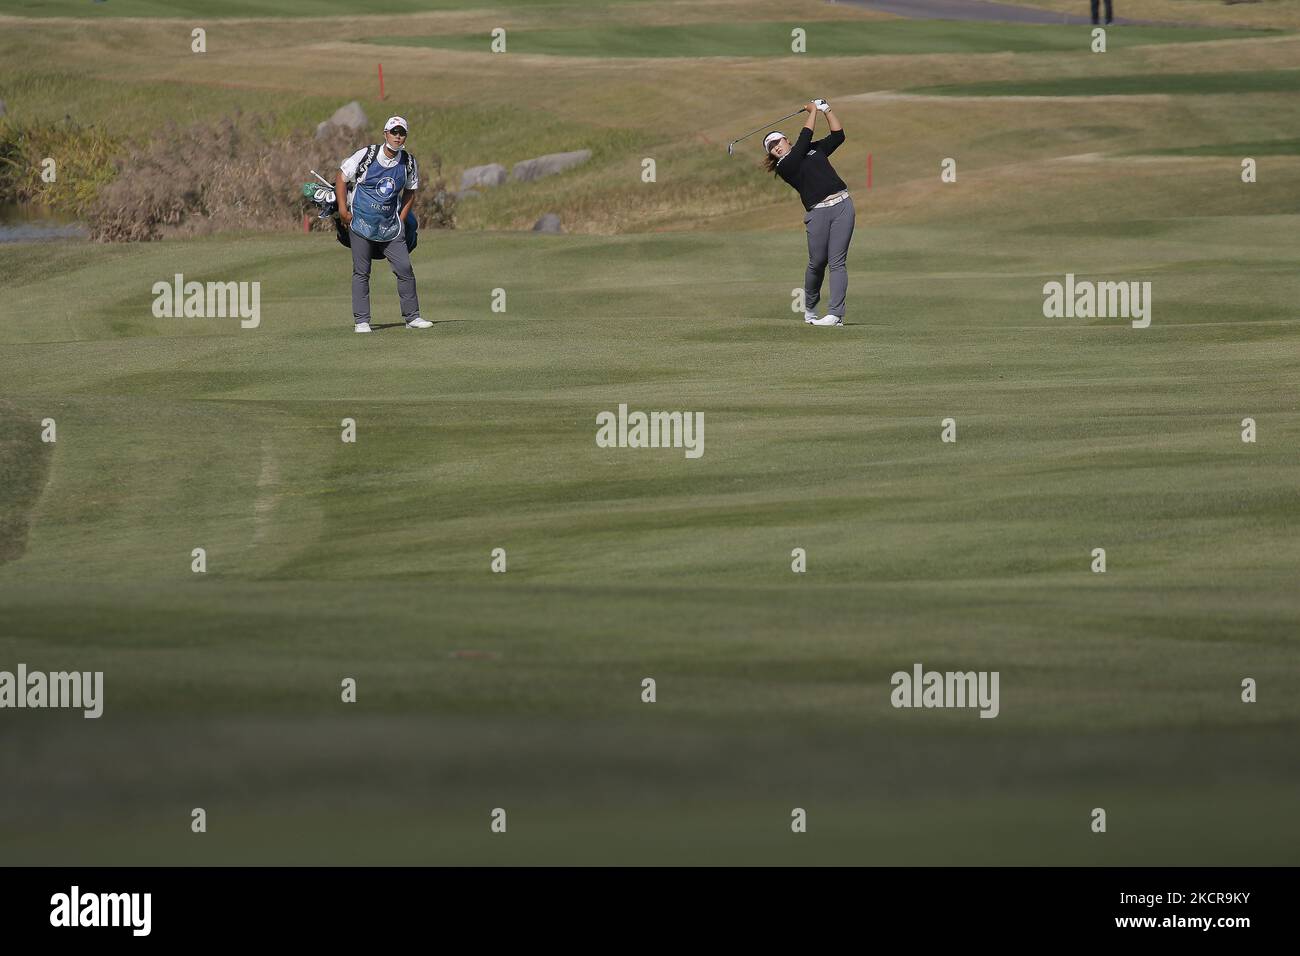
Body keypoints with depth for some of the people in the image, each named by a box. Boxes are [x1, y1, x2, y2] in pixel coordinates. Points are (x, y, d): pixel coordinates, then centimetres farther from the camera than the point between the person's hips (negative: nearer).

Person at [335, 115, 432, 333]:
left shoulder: (408, 163, 1)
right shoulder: (366, 155, -9)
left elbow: (410, 191, 17)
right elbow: (341, 176, 0)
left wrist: (401, 219, 7)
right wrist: (343, 210, -5)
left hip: (389, 226, 3)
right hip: (361, 223, -3)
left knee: (405, 269, -1)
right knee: (361, 273, -1)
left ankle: (411, 317, 10)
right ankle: (361, 321, 5)